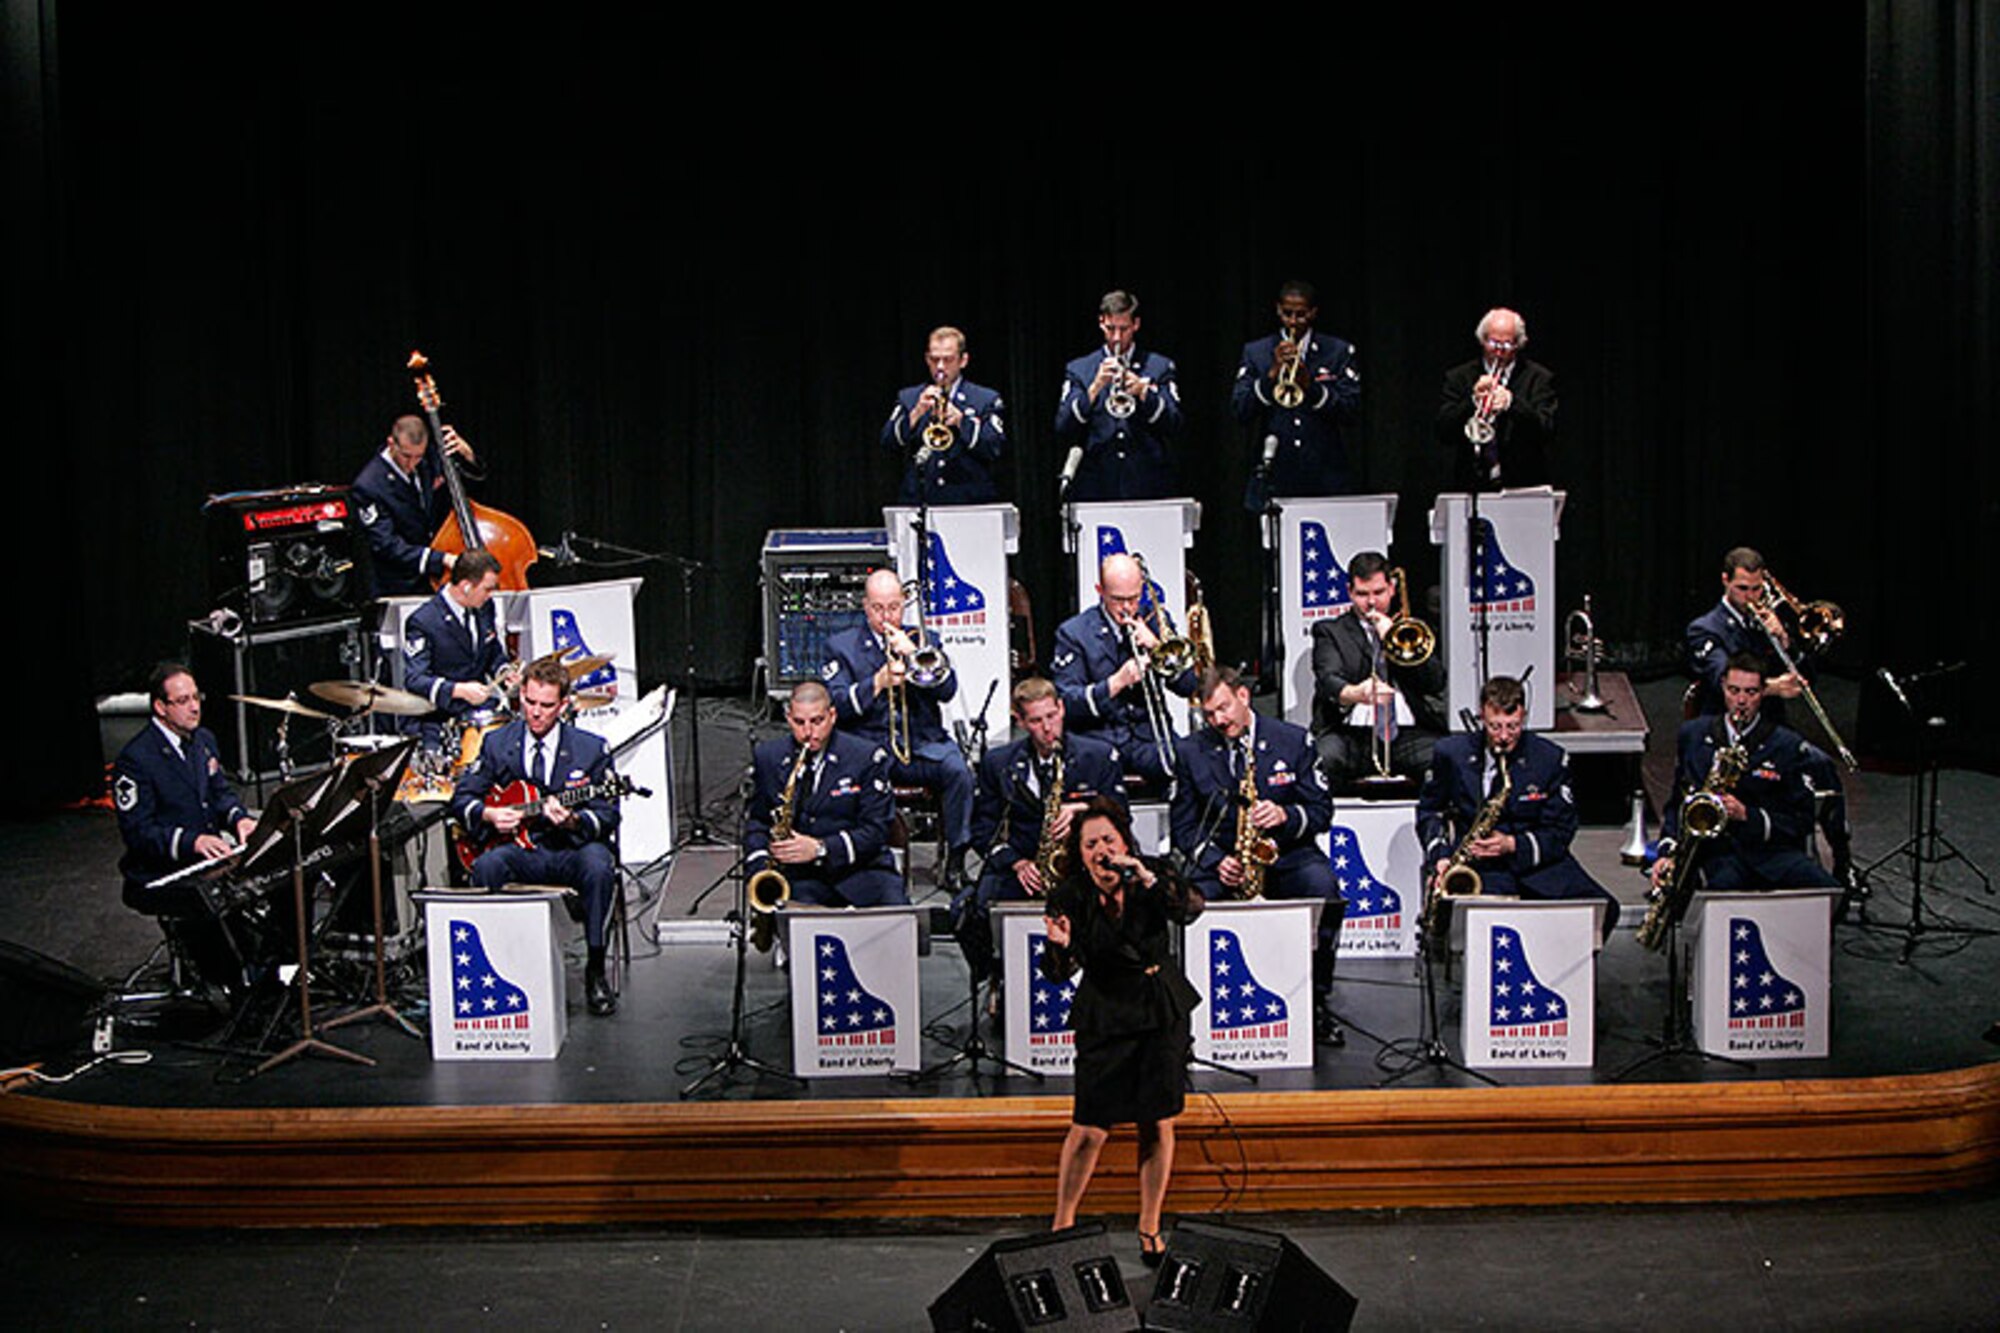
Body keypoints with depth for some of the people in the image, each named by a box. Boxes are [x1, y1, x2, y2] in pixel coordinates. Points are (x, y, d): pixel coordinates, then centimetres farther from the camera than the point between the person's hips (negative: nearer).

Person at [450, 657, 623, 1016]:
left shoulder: (591, 748, 1)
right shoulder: (497, 744, 8)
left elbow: (607, 817, -1)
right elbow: (462, 798, 12)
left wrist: (572, 821, -22)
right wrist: (488, 815, -10)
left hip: (572, 849, -1)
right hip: (519, 849, 1)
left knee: (598, 867, -35)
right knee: (485, 867, -32)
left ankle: (595, 971, -22)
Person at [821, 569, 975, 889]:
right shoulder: (841, 646, 12)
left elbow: (948, 690, 3)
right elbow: (835, 705, -1)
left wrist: (911, 653, -7)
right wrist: (878, 682, -13)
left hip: (924, 743, 2)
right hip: (869, 745, -2)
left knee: (957, 769, -30)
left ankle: (955, 861, -22)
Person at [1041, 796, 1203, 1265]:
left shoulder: (1153, 876, -5)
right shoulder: (1071, 896, -10)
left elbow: (1191, 908, -22)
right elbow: (1060, 972, -15)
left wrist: (1149, 880, -35)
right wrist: (1060, 946, -37)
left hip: (1163, 1009, 2)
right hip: (1105, 1015, -2)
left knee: (1158, 1124, 5)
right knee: (1090, 1128, -4)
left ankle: (1149, 1230, 18)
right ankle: (1062, 1225, 14)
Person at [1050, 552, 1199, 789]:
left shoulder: (1156, 622, 12)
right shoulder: (1073, 633, 2)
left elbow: (1189, 687, 7)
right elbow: (1066, 704, -7)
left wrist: (1157, 646, -7)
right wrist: (1116, 682, -19)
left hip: (1150, 733, 2)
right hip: (1099, 737, -2)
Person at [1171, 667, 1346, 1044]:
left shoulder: (1294, 740, 4)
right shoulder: (1190, 751, 7)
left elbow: (1321, 811, 3)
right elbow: (1184, 825, 6)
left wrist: (1286, 815, -19)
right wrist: (1215, 859, -13)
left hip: (1286, 857, -1)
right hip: (1222, 862, 1)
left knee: (1325, 890, -33)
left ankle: (1318, 1001, -19)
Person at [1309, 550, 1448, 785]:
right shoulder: (1329, 631, 15)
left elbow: (1436, 683, 10)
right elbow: (1328, 679, -5)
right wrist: (1354, 693, -29)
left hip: (1409, 732, 1)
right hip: (1352, 733, -1)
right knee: (1324, 759, -35)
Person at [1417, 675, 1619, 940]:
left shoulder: (1551, 758, 3)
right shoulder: (1452, 753, 5)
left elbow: (1560, 831, 3)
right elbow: (1429, 810, 17)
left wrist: (1512, 845, -15)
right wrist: (1440, 856, -2)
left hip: (1536, 862, 1)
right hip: (1477, 866, -1)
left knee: (1603, 908, -24)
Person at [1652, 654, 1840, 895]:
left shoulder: (1789, 746, 6)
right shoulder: (1692, 735, 15)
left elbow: (1802, 821, 4)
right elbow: (1677, 803, 21)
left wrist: (1747, 815, -10)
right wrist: (1668, 852, 4)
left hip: (1771, 849, 0)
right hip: (1715, 848, 0)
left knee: (1830, 892, -30)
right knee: (1724, 882, -38)